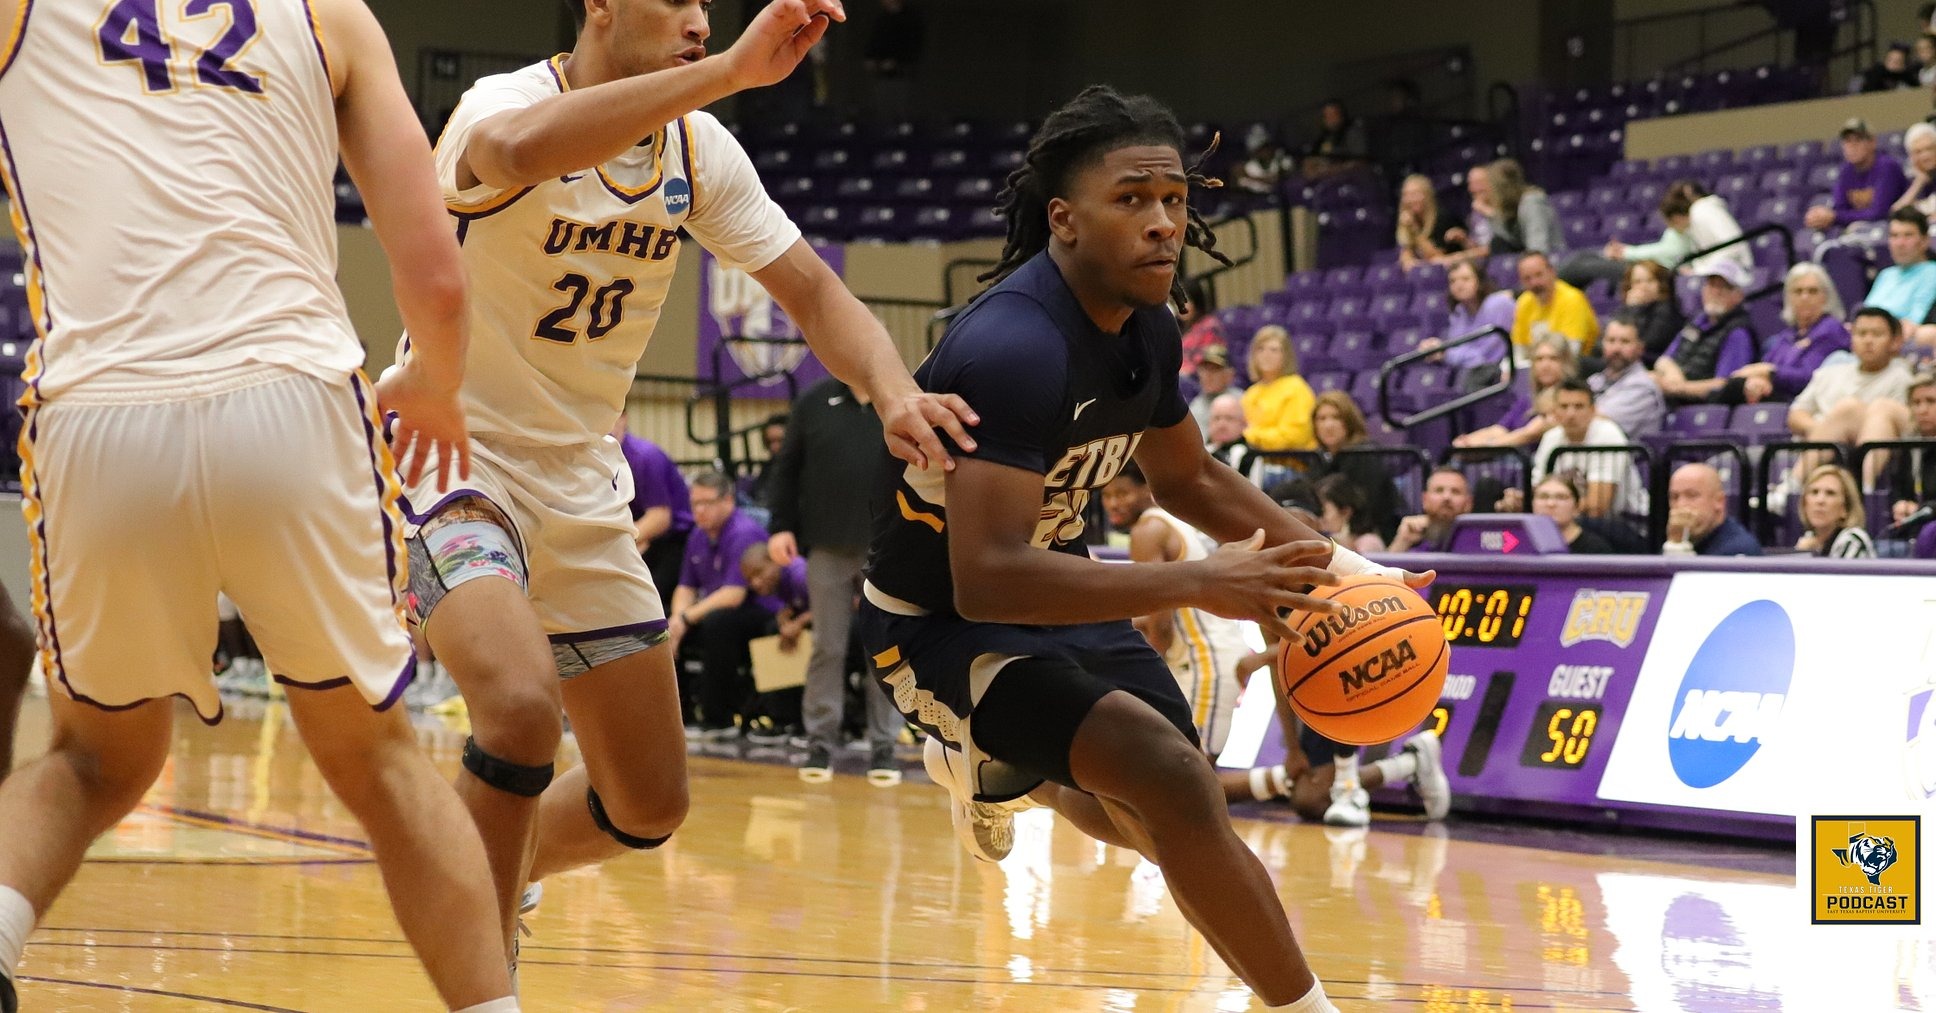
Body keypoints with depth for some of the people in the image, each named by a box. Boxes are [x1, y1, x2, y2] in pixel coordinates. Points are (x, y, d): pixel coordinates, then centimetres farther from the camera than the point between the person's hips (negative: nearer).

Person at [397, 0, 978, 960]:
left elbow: (814, 291, 0)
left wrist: (895, 393, -22)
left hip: (581, 483, 7)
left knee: (649, 806, 9)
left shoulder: (696, 149, -1)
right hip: (453, 454, -7)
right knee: (522, 705, -33)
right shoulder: (505, 102, -21)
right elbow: (513, 151, -47)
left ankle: (491, 872, 40)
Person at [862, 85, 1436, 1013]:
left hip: (1051, 582, 9)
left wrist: (1341, 568, 2)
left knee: (1162, 819, 20)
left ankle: (988, 767, 49)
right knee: (1171, 780, -27)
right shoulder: (1014, 346, -32)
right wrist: (1196, 584, -44)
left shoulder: (1145, 328, -5)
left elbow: (1186, 477, 15)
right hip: (942, 618, -9)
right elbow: (986, 579, -40)